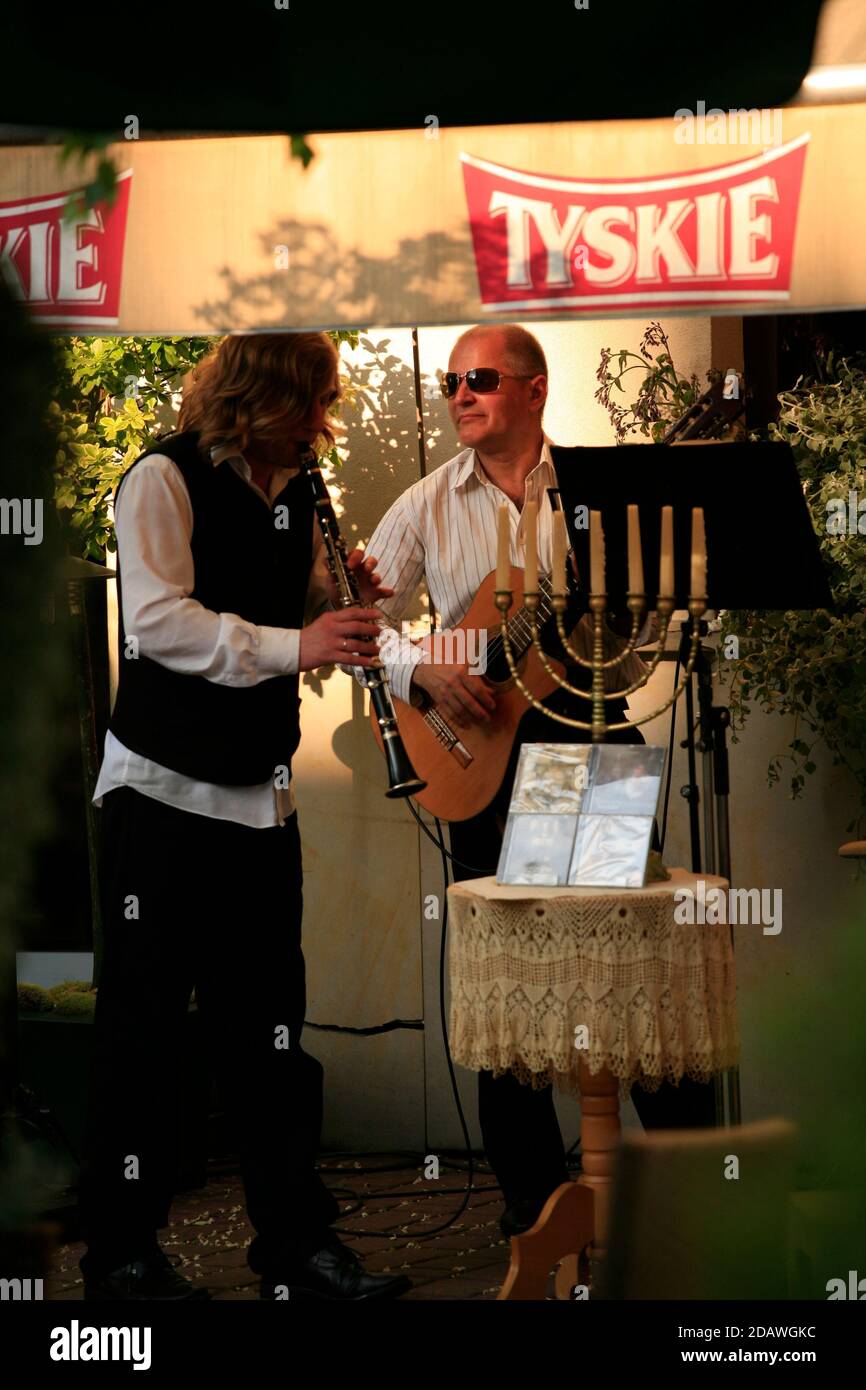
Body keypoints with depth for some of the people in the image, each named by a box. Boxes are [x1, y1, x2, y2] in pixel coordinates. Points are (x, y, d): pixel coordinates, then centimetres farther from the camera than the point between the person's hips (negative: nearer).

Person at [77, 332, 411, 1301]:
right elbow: (156, 619, -23)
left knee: (267, 1022, 8)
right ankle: (120, 1249, 8)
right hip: (163, 786, -7)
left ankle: (295, 1239, 14)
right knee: (145, 1022, -1)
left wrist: (349, 602, 0)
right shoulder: (165, 479, -10)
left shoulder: (294, 494, 12)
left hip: (260, 793, 7)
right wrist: (290, 644, -31)